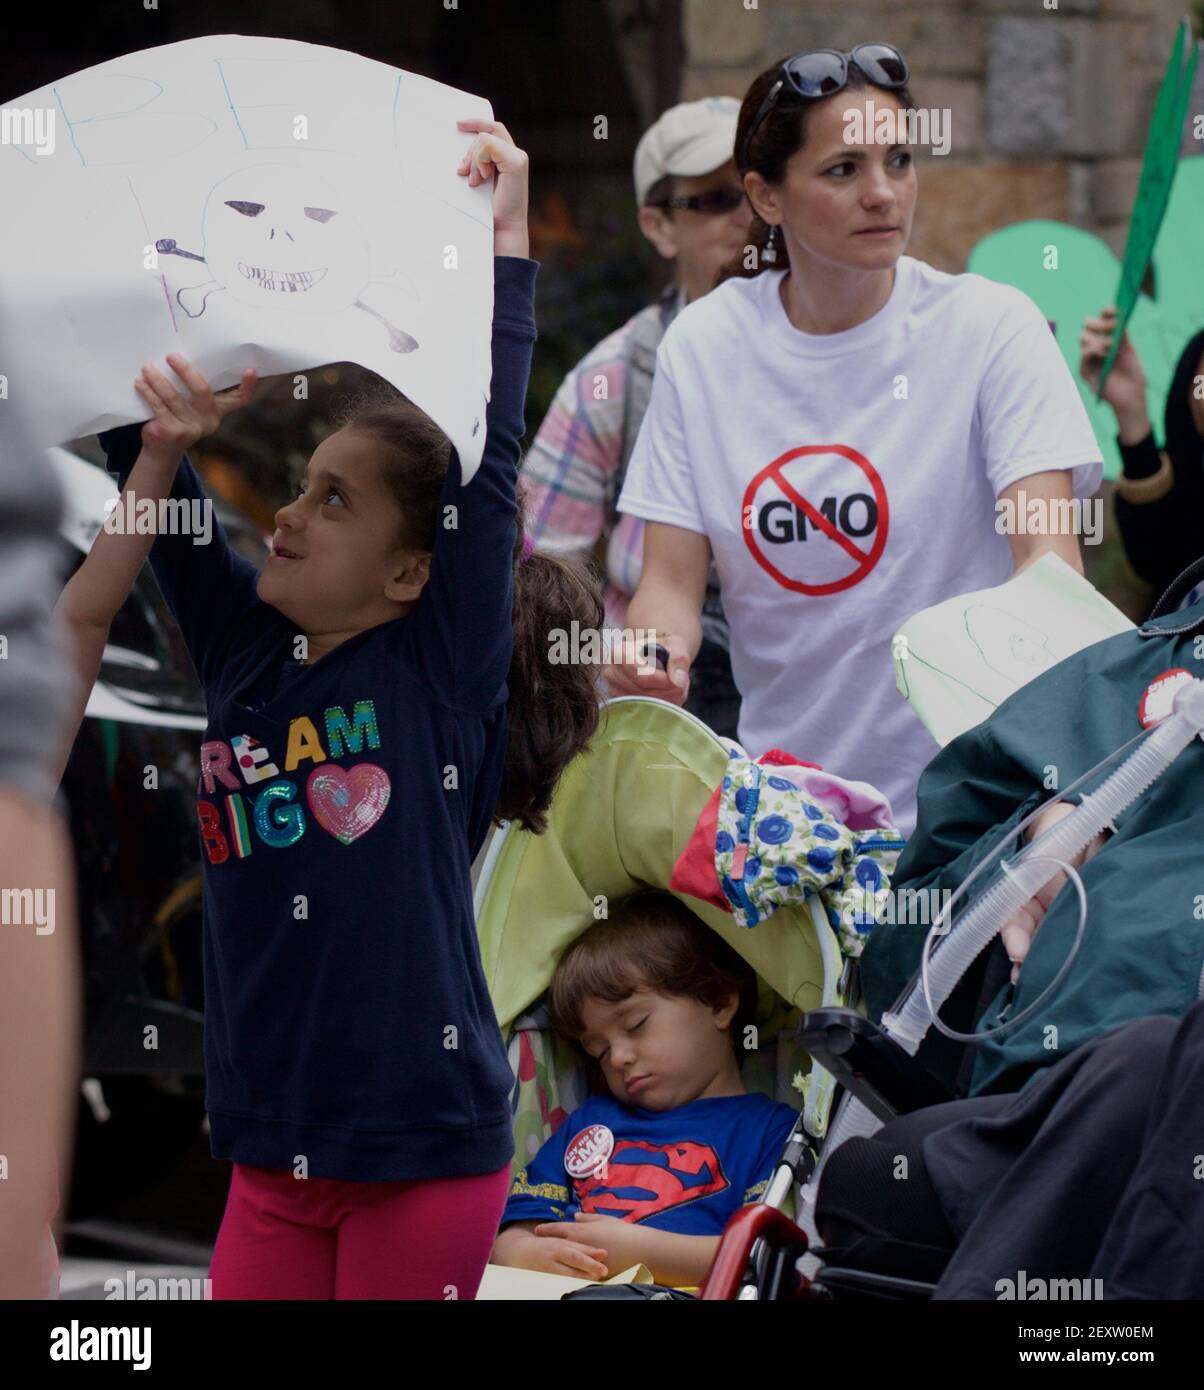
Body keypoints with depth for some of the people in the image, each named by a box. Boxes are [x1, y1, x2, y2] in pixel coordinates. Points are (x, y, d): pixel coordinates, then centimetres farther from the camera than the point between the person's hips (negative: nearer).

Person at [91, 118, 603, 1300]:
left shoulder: (443, 670, -6)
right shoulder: (244, 658, 9)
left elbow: (485, 454, -12)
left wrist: (503, 239, -14)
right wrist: (160, 441, -18)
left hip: (424, 1147, -5)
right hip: (274, 1155, 5)